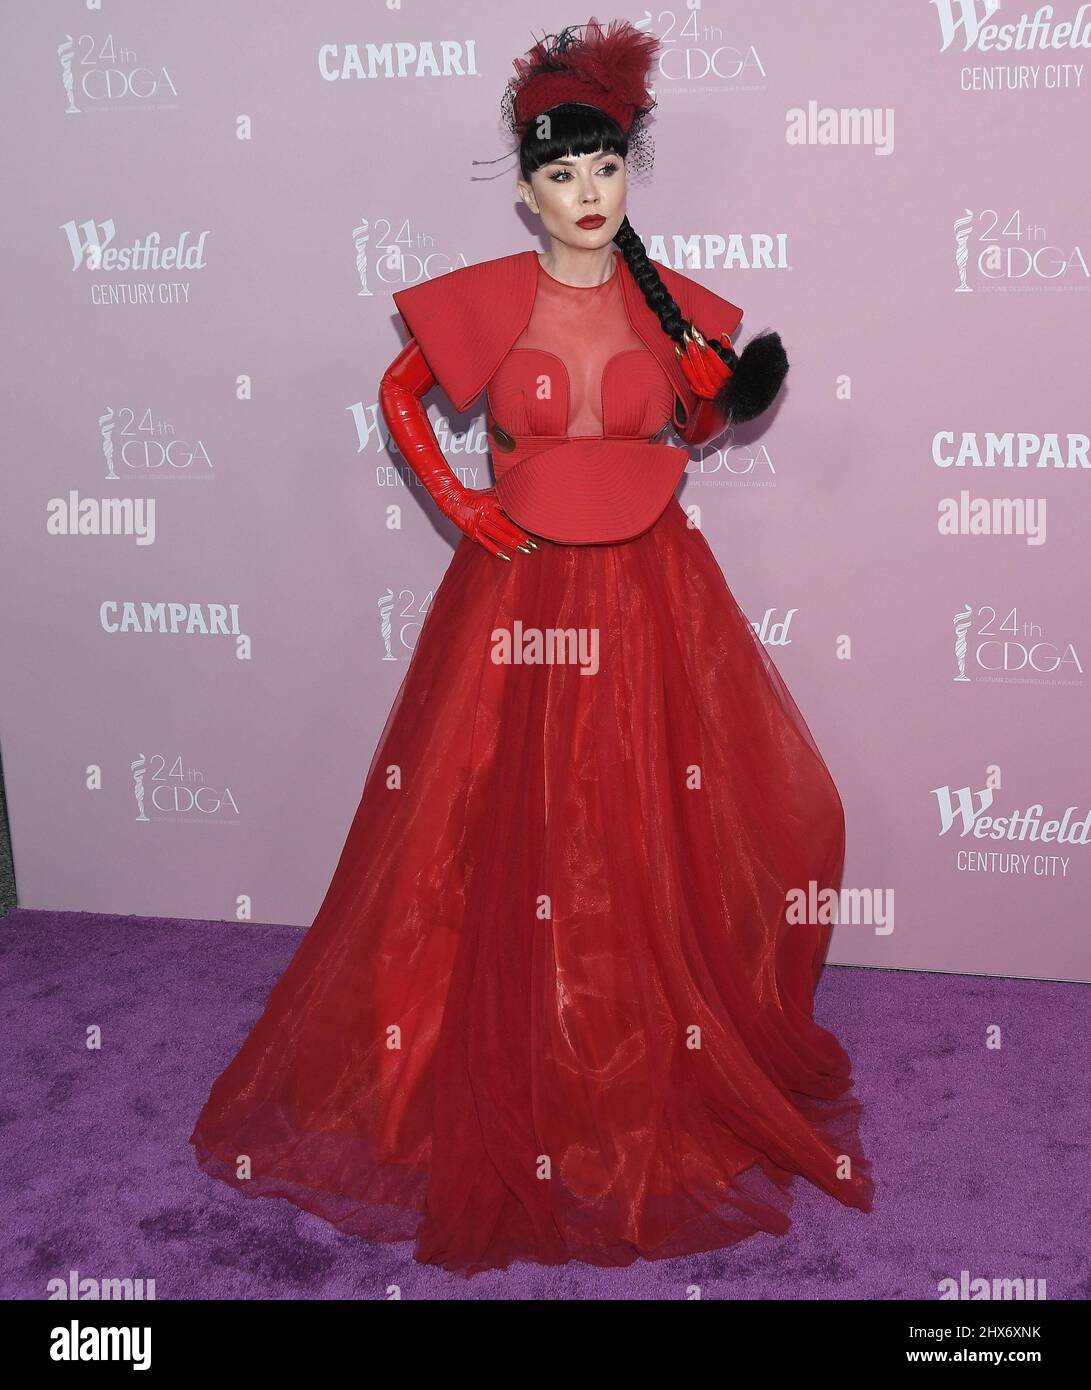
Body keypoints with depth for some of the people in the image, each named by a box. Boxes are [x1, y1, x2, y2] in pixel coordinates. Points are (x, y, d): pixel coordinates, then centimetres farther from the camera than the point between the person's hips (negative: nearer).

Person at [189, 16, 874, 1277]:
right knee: (506, 840, 4)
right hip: (520, 596, -1)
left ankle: (674, 1068, 26)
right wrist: (454, 502, -1)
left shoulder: (672, 305, 1)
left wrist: (722, 400, -6)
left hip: (651, 601, 2)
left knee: (657, 842, 6)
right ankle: (505, 1079, 23)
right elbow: (398, 397, 10)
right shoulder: (481, 302, -4)